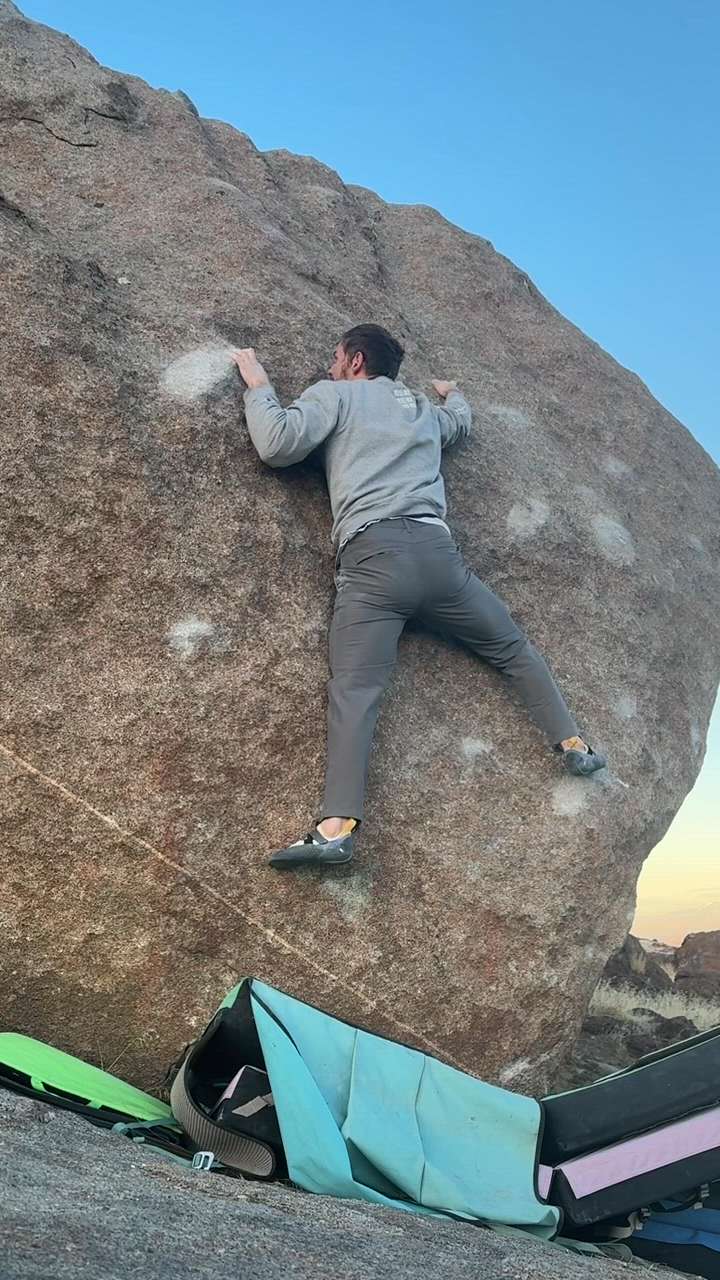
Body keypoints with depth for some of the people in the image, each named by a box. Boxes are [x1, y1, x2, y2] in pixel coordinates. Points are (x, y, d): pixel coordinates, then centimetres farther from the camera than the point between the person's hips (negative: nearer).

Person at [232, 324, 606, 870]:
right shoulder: (424, 409, 31)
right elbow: (461, 421, 53)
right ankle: (572, 742, 24)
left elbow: (278, 443, 2)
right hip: (436, 549, 4)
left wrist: (258, 386, 18)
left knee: (354, 691, -15)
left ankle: (337, 825, -29)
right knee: (514, 646, 23)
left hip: (371, 554, -4)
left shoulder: (334, 394, 15)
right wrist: (453, 393, 74)